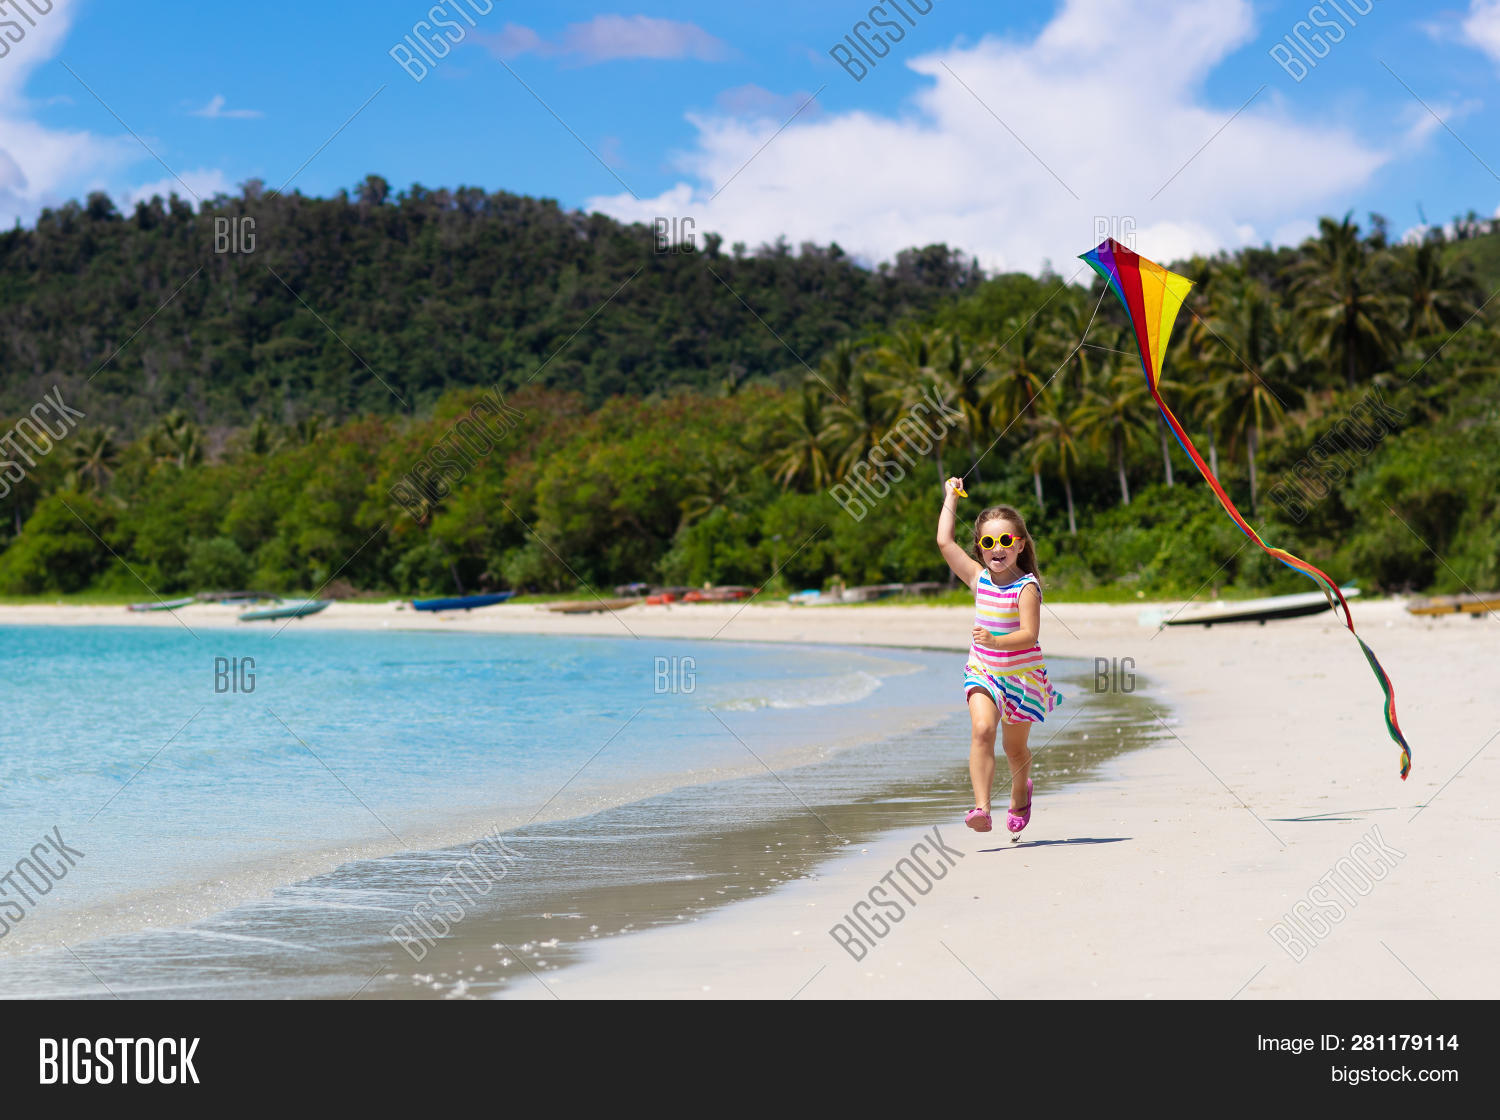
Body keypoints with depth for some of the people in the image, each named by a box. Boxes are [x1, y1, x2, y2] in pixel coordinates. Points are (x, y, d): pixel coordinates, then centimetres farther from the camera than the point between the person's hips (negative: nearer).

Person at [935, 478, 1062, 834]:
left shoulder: (1026, 587, -15)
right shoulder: (979, 578, 0)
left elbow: (1029, 635, -24)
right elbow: (944, 542, 0)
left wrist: (995, 641, -40)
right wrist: (951, 497, 7)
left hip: (1021, 674, -3)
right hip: (983, 671, 3)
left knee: (1015, 746, 11)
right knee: (982, 728, -22)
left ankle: (1020, 795, 43)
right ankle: (981, 807, -28)